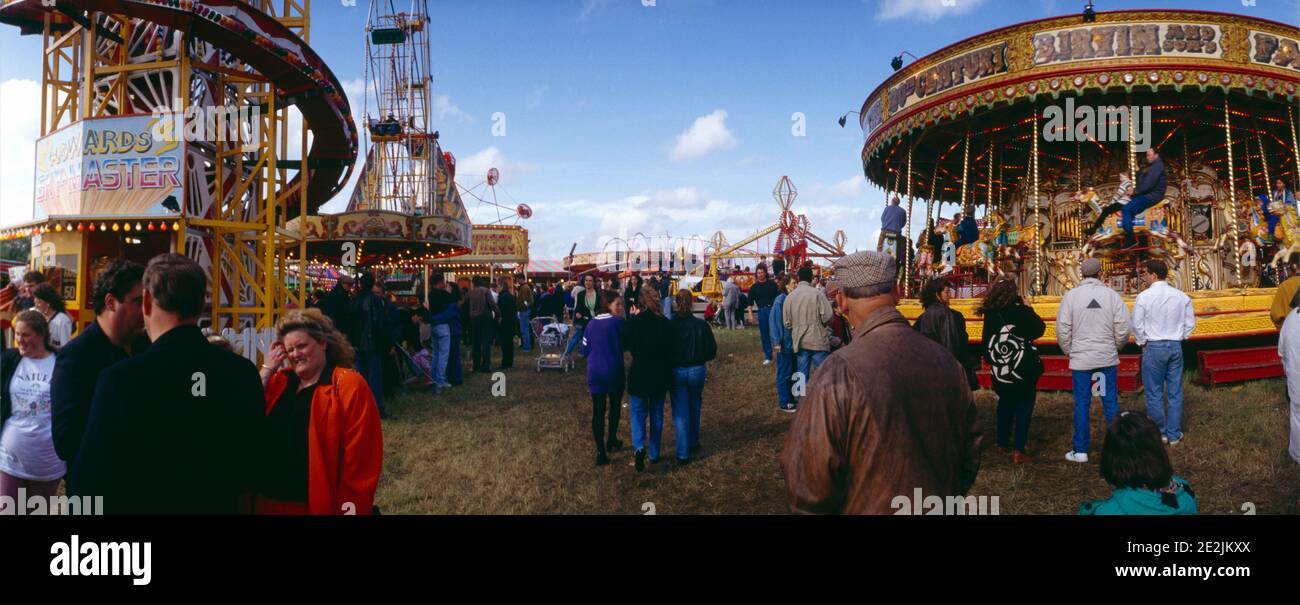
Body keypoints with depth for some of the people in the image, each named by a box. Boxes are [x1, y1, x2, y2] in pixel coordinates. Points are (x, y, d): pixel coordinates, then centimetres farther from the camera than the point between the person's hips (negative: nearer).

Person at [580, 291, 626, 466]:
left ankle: (601, 452, -1)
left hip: (595, 373, 3)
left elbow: (585, 351, 9)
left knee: (598, 411, 2)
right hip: (614, 371, -3)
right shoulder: (618, 322, -11)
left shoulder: (591, 324, 4)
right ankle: (612, 440, 34)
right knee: (615, 406, 20)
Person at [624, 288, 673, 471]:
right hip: (661, 376, 2)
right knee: (657, 415, 16)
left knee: (638, 413, 7)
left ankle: (639, 447, -16)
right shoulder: (665, 324, -8)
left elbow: (624, 345, -2)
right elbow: (671, 350, 0)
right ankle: (654, 454, 25)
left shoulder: (634, 322, -14)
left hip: (639, 374, -2)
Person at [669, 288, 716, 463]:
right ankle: (693, 443, 36)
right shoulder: (701, 325, -11)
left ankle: (683, 454, 4)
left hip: (676, 372, -1)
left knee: (680, 412, 6)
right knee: (694, 408, 23)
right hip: (697, 370, 1)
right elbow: (712, 351, -5)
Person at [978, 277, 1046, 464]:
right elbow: (1039, 329, -6)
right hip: (1022, 370, -5)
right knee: (1023, 407, 3)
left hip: (999, 370, 5)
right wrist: (1029, 308, 2)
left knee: (1005, 403, 21)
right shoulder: (1020, 311, -16)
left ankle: (1002, 443, 28)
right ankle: (1018, 451, -2)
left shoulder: (990, 313, -3)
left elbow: (987, 341, 4)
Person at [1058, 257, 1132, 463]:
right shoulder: (1111, 295, -3)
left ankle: (1080, 450, 7)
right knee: (1110, 401, 11)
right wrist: (1116, 347, 16)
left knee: (1082, 403, 4)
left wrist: (1068, 351, 10)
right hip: (1108, 358, 1)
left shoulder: (1071, 296, -6)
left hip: (1081, 359, -1)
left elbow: (1062, 330, -6)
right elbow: (1123, 328, -3)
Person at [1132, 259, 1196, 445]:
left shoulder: (1144, 297, -11)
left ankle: (1160, 433, 13)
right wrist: (1179, 338, 16)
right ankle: (1174, 434, 16)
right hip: (1176, 346, 4)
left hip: (1153, 347, -4)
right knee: (1175, 392, 11)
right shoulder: (1181, 296, 1)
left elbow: (1137, 325, -8)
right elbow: (1190, 323, 6)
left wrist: (1142, 343, 7)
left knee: (1154, 393, 7)